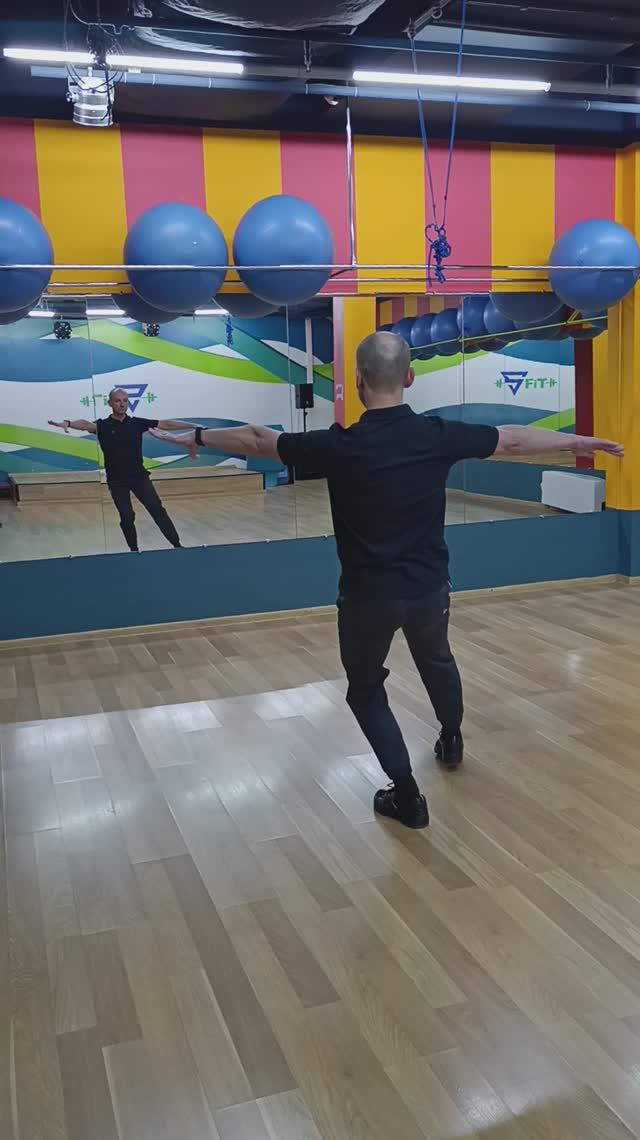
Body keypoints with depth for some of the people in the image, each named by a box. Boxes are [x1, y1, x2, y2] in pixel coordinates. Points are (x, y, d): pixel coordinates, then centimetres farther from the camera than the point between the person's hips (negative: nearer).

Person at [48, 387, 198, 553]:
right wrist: (68, 423, -48)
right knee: (127, 518, 2)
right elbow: (86, 425, -25)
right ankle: (134, 550, 18)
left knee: (157, 509, -5)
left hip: (139, 476, 1)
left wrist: (194, 426, 2)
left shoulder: (137, 423, 3)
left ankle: (177, 545, -2)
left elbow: (166, 424, 3)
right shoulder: (103, 425, -4)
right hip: (117, 481, -1)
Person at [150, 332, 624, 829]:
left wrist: (195, 438, 12)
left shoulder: (338, 446, -16)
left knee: (366, 690, 18)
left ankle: (406, 795, 13)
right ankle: (452, 740, 56)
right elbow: (515, 439, 2)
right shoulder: (439, 435, -10)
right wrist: (584, 441, 17)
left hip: (368, 595, -3)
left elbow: (256, 440, -4)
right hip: (429, 588, 3)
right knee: (438, 662, 32)